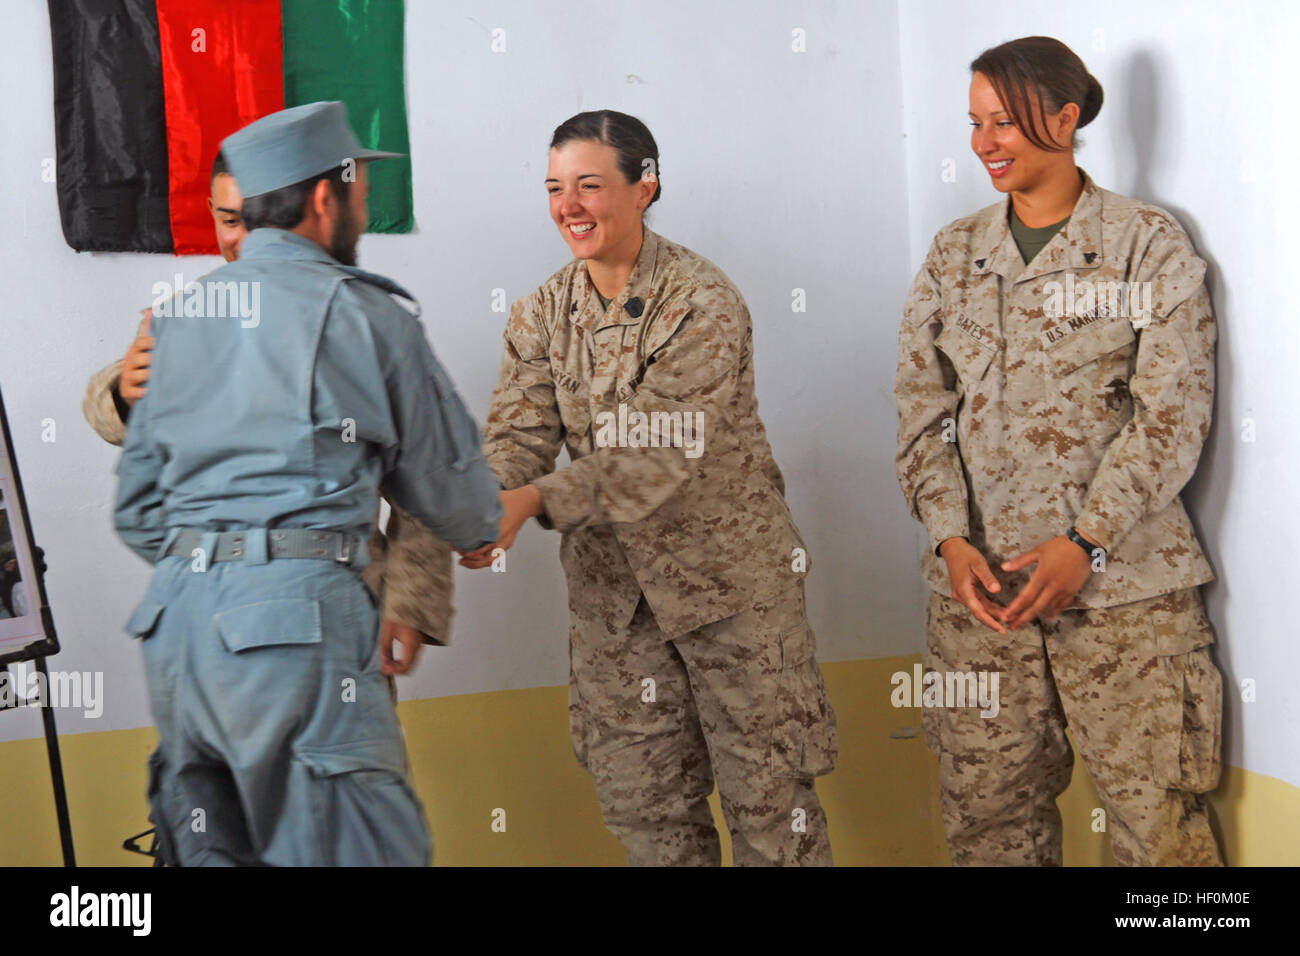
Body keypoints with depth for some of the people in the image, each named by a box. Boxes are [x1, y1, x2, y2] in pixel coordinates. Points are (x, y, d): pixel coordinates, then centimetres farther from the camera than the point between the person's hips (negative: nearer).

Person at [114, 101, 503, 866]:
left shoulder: (182, 316, 17)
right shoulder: (362, 314, -2)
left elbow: (138, 506, 19)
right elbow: (449, 479, 8)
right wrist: (485, 524, 29)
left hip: (176, 616, 7)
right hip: (296, 612, -7)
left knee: (212, 850, 15)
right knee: (358, 849, -2)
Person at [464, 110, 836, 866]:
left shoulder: (705, 306, -16)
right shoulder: (543, 314, 3)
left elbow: (661, 455, -25)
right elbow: (518, 437, -6)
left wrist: (535, 501, -34)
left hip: (728, 573, -5)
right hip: (611, 585, 5)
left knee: (767, 788, 3)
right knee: (642, 798, 11)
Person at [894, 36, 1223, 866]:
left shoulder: (1150, 245, 1)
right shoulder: (954, 256, 12)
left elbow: (1171, 414, -6)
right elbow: (923, 408, 8)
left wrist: (1085, 544, -15)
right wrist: (952, 538, -7)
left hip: (1122, 585, -3)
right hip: (976, 584, 3)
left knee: (1158, 818, -3)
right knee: (987, 812, 8)